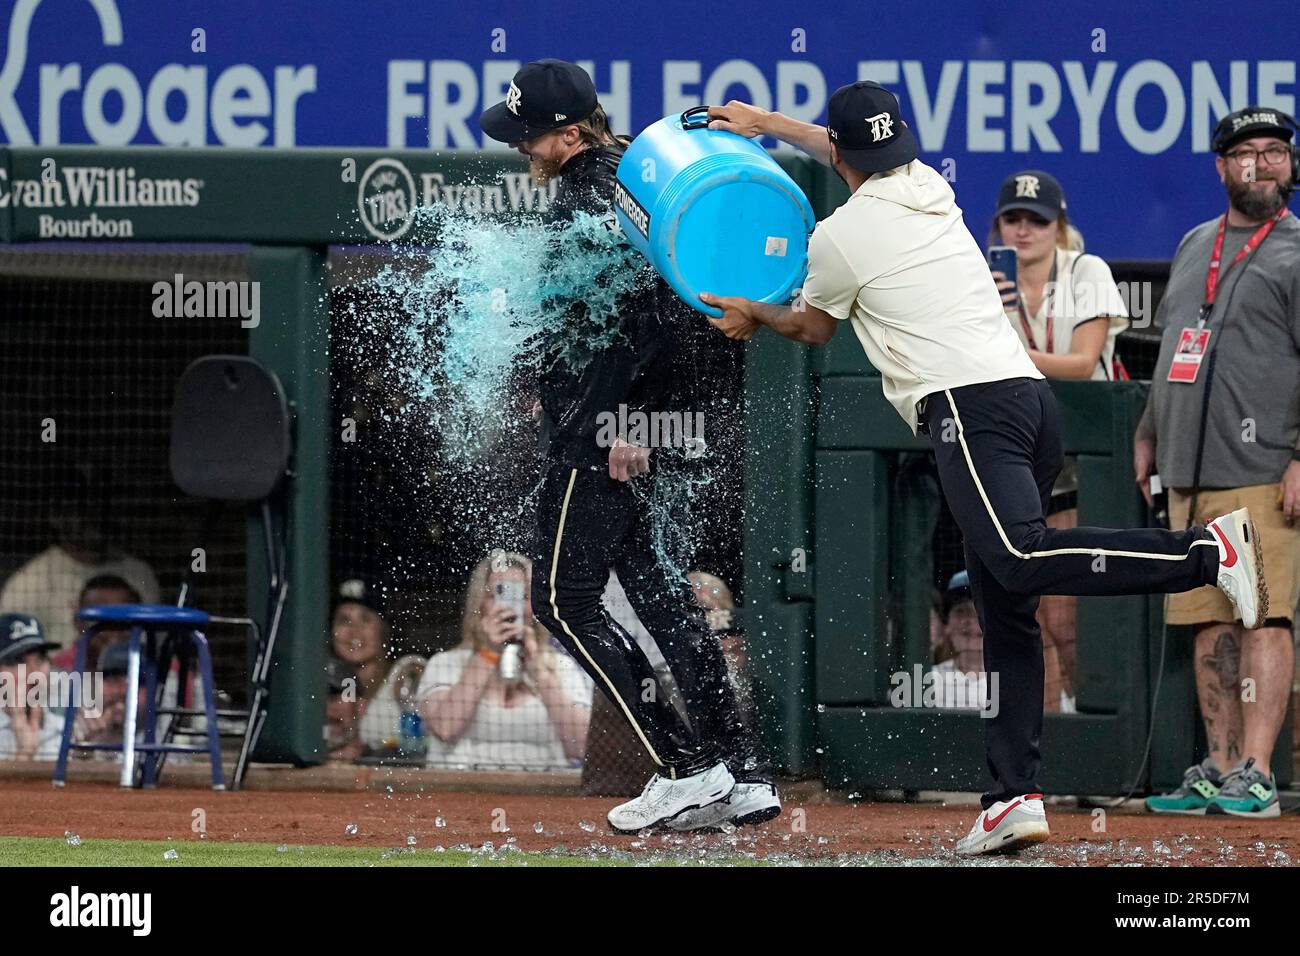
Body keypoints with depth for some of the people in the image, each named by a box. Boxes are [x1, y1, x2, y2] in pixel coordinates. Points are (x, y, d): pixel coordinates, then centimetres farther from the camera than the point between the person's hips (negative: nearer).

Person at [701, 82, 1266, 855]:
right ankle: (1017, 795, 0)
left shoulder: (839, 237, 1)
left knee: (1020, 560, -29)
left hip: (969, 407, -8)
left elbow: (815, 328, 21)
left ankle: (1210, 550, -39)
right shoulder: (928, 187, 20)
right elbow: (863, 155, 44)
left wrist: (753, 316, 42)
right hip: (1031, 394, 9)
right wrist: (764, 122, 55)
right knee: (1006, 610, 6)